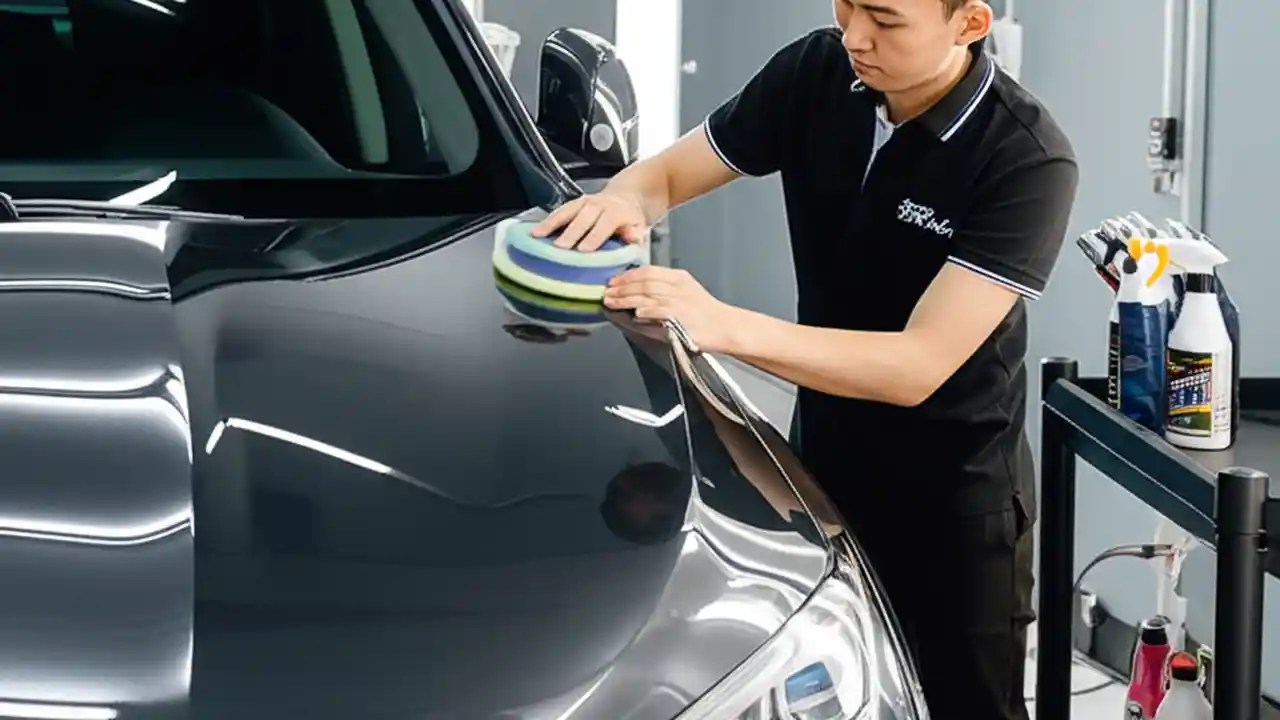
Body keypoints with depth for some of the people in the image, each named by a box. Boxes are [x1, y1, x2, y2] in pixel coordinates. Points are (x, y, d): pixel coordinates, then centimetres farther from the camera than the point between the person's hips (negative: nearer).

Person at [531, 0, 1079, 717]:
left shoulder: (1027, 160, -24)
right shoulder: (814, 73, -8)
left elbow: (920, 366, -29)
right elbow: (665, 174, 3)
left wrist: (725, 325, -39)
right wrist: (623, 201, -23)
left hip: (953, 502, -5)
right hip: (821, 461, 5)